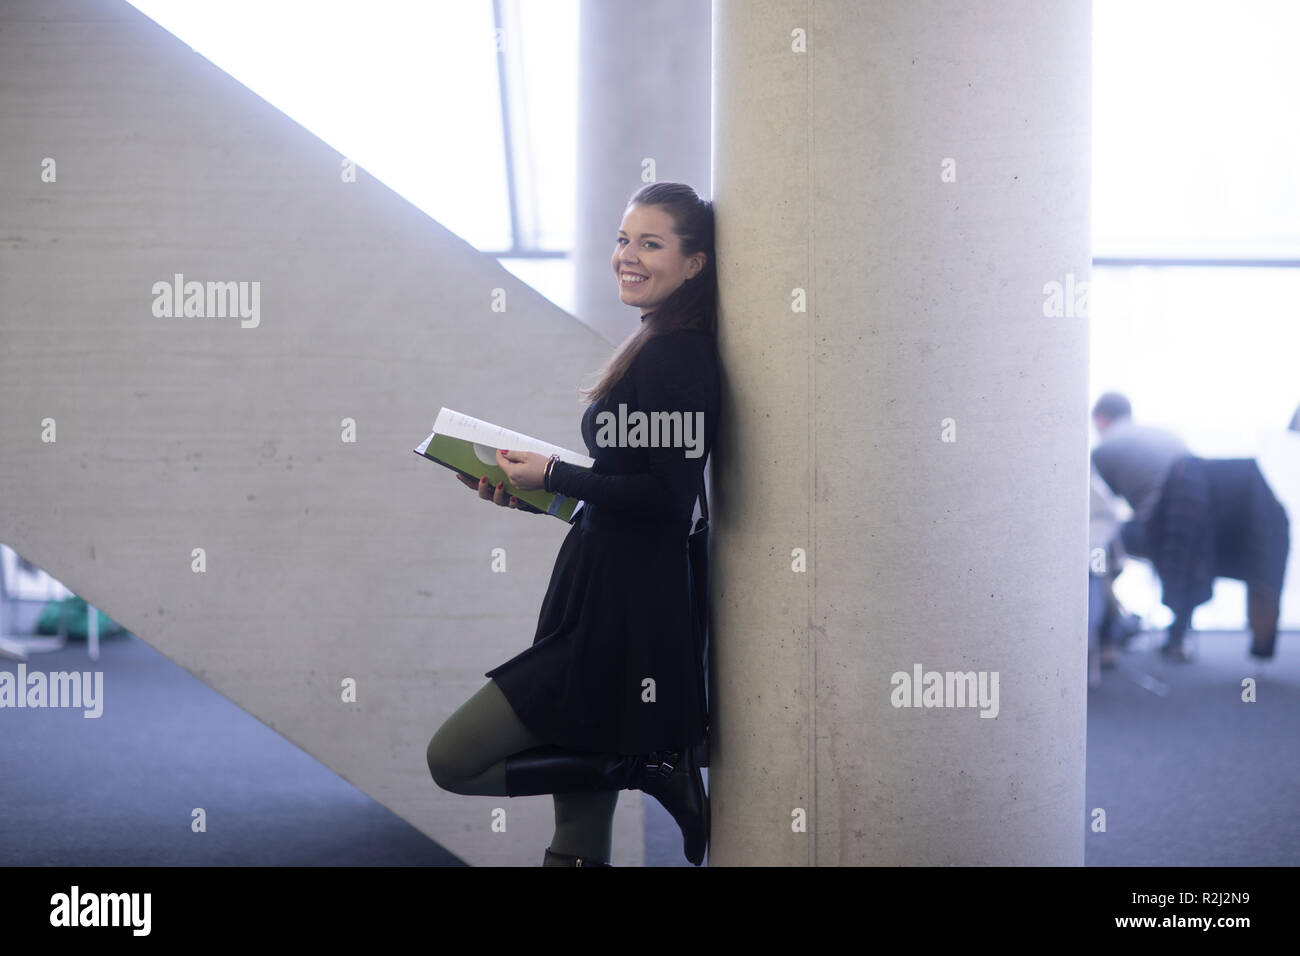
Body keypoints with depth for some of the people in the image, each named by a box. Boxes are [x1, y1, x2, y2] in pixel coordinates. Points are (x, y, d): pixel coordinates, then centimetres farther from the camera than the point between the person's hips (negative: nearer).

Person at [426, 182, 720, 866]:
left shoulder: (675, 358, -14)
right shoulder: (655, 349, 16)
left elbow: (669, 495, -20)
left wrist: (553, 475, -13)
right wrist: (529, 489, 7)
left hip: (623, 619, -10)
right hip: (600, 600, 10)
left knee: (453, 759, -7)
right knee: (580, 846, 12)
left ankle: (646, 767, -6)